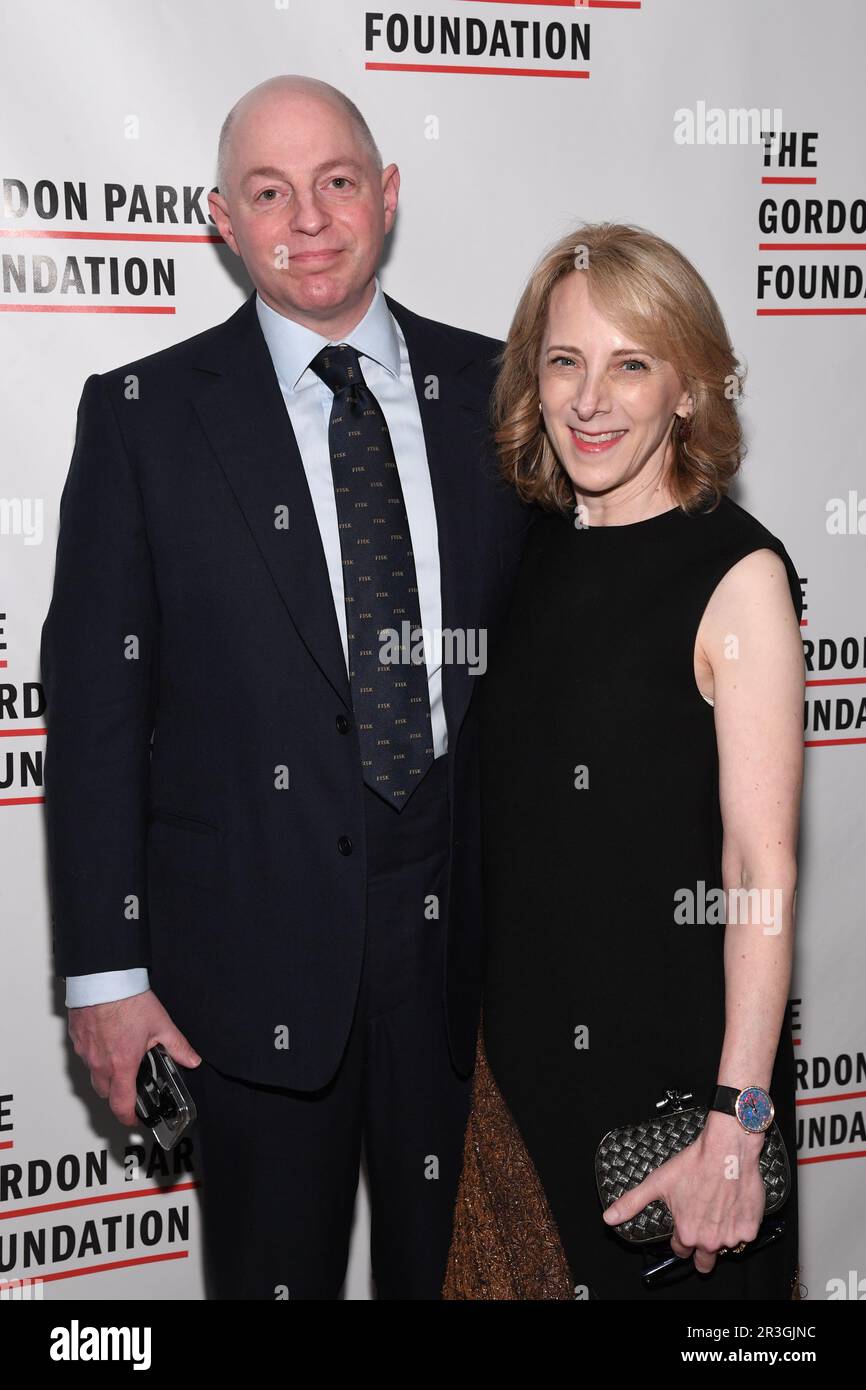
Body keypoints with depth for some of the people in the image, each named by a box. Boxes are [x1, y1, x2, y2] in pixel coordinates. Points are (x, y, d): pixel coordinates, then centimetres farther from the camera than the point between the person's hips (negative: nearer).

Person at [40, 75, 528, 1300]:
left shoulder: (495, 391, 4)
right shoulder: (144, 413, -2)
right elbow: (96, 705, -5)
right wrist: (107, 973, -8)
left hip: (468, 927, 2)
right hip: (255, 942, -2)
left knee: (454, 1270, 18)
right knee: (272, 1273, 14)